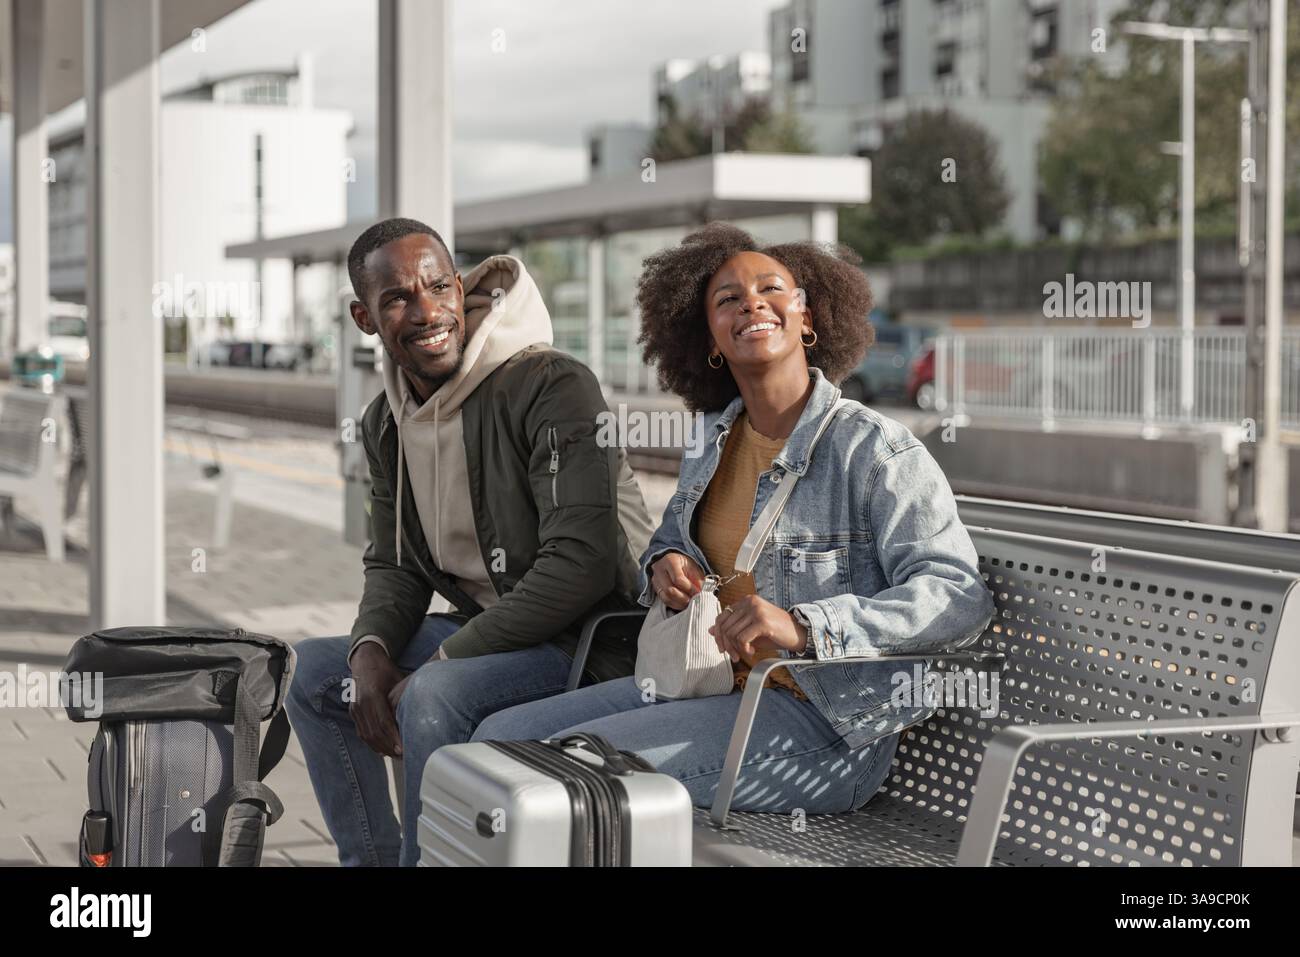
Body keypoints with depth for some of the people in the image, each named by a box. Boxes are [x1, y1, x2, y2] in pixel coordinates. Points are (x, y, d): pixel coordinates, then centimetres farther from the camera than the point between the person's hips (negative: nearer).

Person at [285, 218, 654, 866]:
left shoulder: (554, 388, -20)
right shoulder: (386, 423, 6)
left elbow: (582, 565, -27)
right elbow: (394, 565, 14)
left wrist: (440, 662, -23)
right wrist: (371, 650, -10)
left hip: (594, 642, -9)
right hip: (486, 630, 9)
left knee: (433, 694, -32)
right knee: (313, 673, 8)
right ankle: (371, 860, 17)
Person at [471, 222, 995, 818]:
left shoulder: (875, 450, -13)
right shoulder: (715, 438, 10)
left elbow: (960, 596, -22)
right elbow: (675, 534, 30)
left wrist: (802, 626, -34)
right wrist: (664, 563, 3)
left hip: (825, 722, -8)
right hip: (710, 683, 8)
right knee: (499, 736, 0)